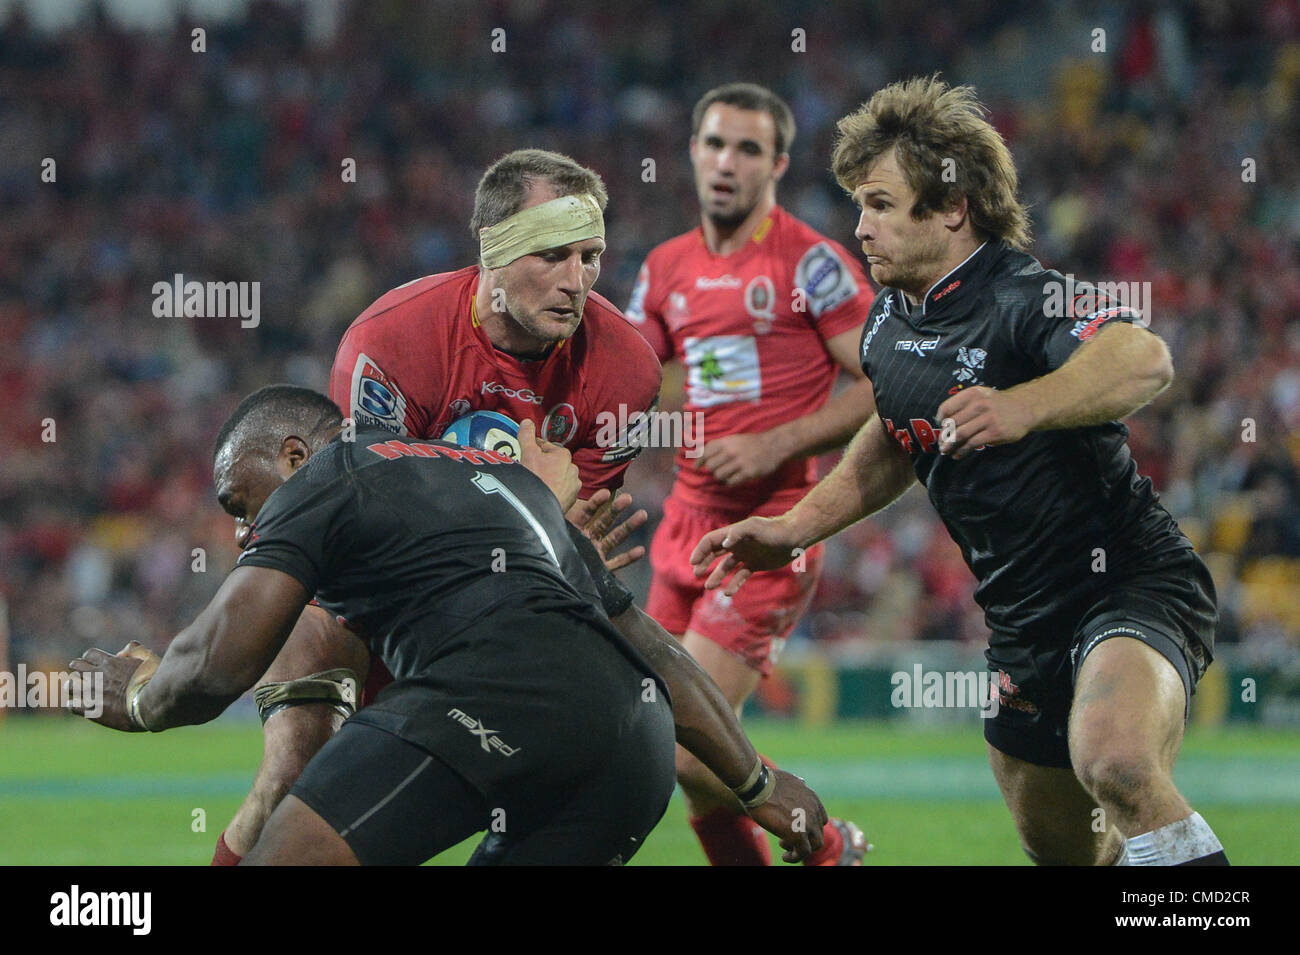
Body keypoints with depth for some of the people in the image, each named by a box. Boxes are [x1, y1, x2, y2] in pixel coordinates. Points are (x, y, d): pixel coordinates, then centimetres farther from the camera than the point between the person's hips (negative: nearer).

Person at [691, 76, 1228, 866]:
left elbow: (1144, 360, -42)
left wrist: (1021, 408, -58)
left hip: (1131, 586, -9)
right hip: (1024, 619, 9)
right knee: (1060, 848, 16)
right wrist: (794, 527, 20)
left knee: (1113, 763, -38)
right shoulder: (889, 322, 7)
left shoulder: (1025, 297, -21)